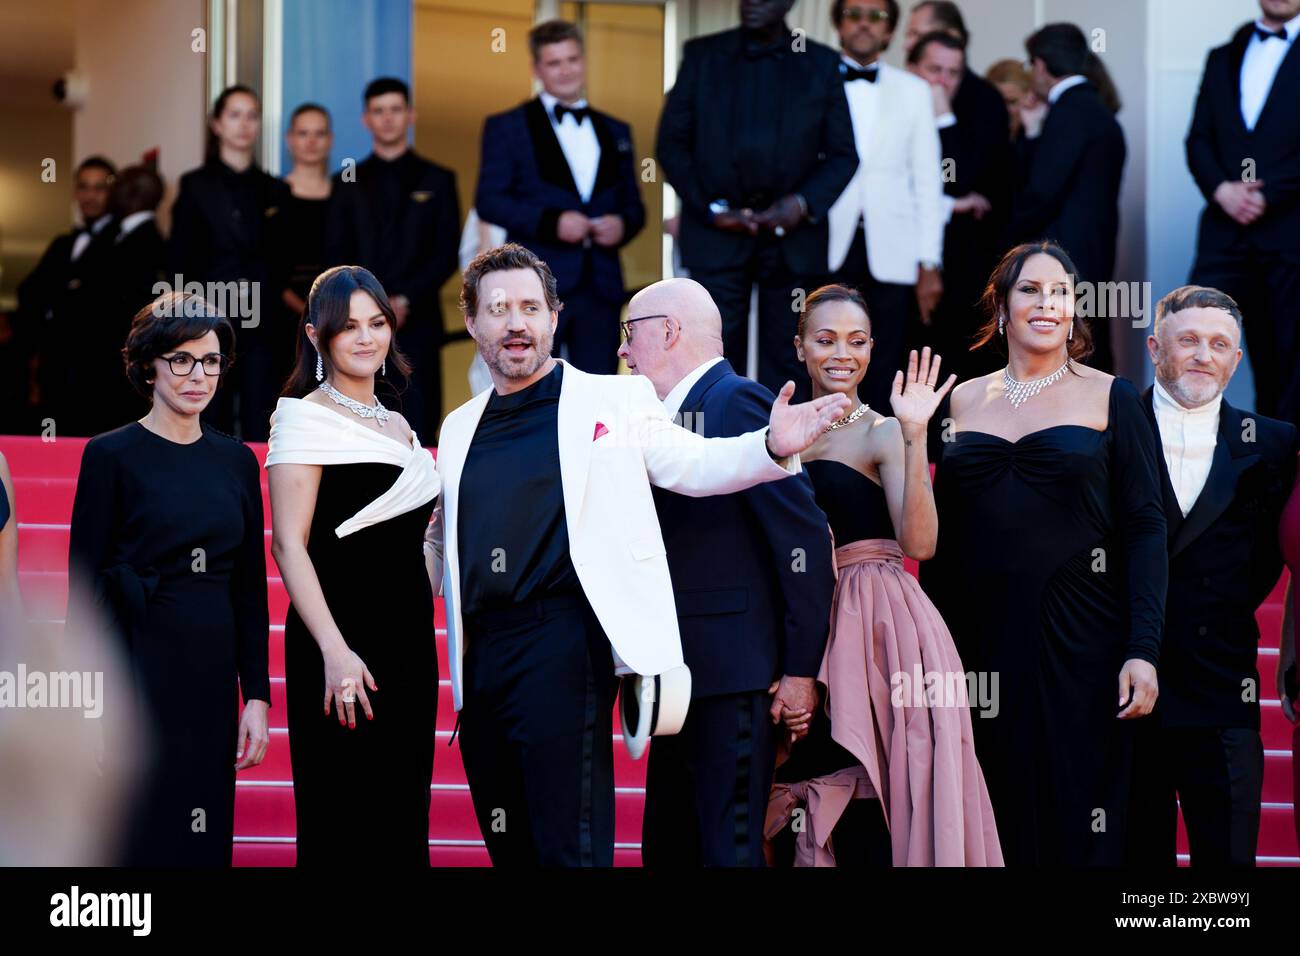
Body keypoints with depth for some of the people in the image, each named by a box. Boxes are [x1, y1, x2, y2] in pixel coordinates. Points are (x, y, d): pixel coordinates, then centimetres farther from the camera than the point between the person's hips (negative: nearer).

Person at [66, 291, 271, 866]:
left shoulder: (236, 462, 10)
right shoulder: (111, 456, -3)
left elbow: (251, 588, 11)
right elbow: (84, 585, -5)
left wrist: (257, 695, 4)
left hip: (213, 673, 4)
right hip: (137, 666, -4)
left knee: (204, 839, 6)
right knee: (138, 838, -3)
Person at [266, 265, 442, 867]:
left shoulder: (399, 428, 18)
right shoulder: (305, 417, -3)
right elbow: (289, 545, -11)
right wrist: (334, 652, -21)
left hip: (411, 640, 7)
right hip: (341, 642, -7)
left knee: (402, 823, 6)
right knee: (341, 825, -6)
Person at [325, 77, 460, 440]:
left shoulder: (437, 180, 12)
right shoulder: (347, 182, 16)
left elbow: (447, 254, 4)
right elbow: (335, 255, 9)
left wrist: (405, 301, -9)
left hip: (415, 322, -1)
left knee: (417, 432, -7)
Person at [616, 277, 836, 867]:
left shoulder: (737, 401, -9)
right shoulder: (673, 416, 17)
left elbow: (805, 536, -14)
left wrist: (800, 668, -16)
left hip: (733, 677, -9)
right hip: (683, 676, 9)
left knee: (729, 848, -8)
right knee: (667, 848, 11)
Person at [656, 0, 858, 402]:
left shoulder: (821, 64, 7)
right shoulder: (702, 56, 7)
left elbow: (843, 154, 7)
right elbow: (671, 143, 5)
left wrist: (805, 203, -11)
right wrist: (709, 208, -8)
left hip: (792, 237, 1)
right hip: (717, 234, -1)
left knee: (787, 367, 3)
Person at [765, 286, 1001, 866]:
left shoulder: (881, 434, -3)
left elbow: (919, 543, -17)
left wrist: (915, 438, -23)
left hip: (880, 626, -5)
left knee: (871, 822, -8)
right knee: (817, 801, 5)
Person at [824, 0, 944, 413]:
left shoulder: (913, 91, 11)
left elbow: (927, 181, 9)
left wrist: (929, 264, 3)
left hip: (890, 255, 1)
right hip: (825, 253, -1)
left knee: (882, 379, 2)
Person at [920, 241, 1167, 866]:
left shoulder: (1110, 398, 3)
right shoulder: (963, 402, 11)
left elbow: (1145, 527, -3)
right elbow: (940, 536, 13)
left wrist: (1143, 649, -12)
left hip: (1078, 643, -2)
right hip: (982, 639, 3)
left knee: (1080, 820, -1)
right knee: (997, 816, 4)